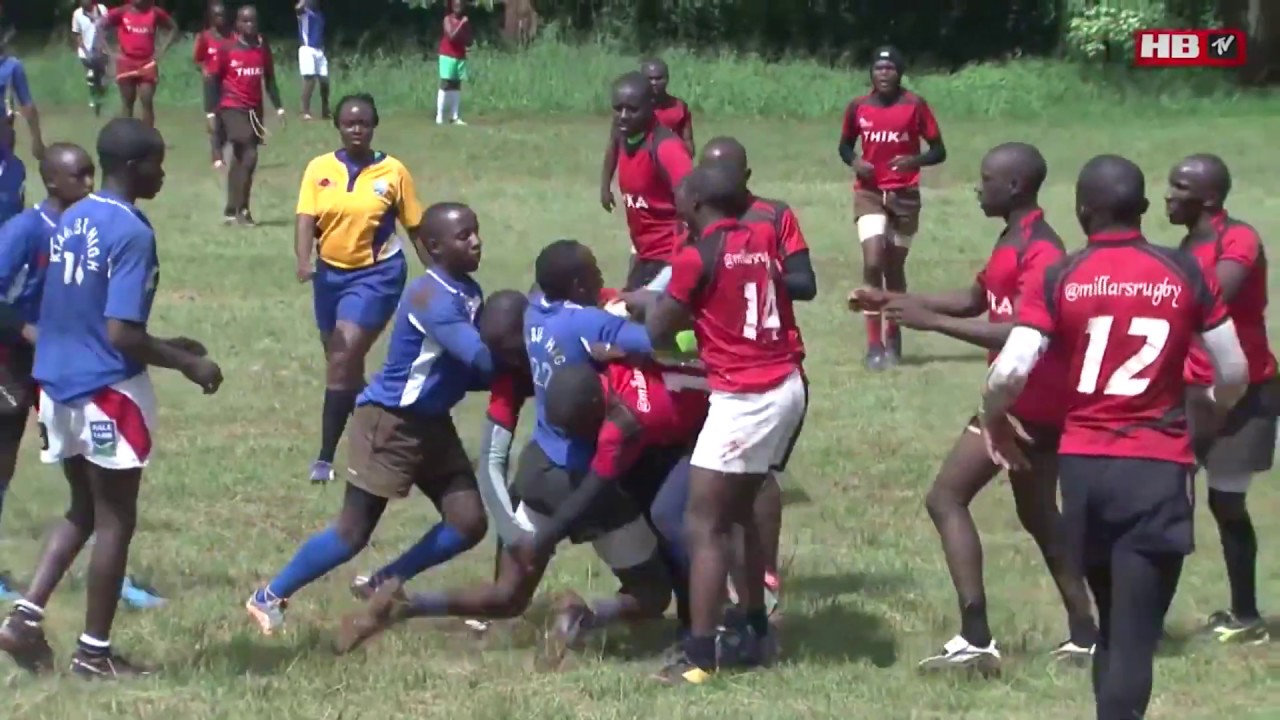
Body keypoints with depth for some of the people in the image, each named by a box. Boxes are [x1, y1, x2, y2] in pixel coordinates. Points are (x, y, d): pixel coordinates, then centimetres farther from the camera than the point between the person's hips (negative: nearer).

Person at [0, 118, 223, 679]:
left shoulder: (71, 221, 8)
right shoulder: (131, 233, -18)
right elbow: (121, 333, -23)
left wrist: (164, 347, 21)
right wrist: (187, 364, -12)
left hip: (59, 384, 8)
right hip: (109, 390, -8)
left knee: (83, 511, 21)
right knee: (114, 522, 5)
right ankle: (94, 652, 12)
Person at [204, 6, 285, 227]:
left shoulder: (263, 48, 6)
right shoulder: (226, 49, -7)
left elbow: (269, 79, 15)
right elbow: (213, 80, -4)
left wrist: (278, 107, 8)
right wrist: (211, 113, -8)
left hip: (255, 109, 5)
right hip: (232, 107, -5)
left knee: (240, 158, 11)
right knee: (248, 155, -16)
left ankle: (231, 210, 21)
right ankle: (241, 210, -11)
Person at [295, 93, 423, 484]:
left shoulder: (393, 172, -5)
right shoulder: (319, 169, -1)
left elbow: (416, 227, 2)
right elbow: (306, 219, -10)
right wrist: (304, 260, -29)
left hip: (376, 274, -4)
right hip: (331, 272, 4)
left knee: (343, 360, -15)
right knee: (344, 363, 15)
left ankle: (326, 456, -11)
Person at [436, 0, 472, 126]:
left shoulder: (465, 21, 8)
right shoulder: (448, 19, -6)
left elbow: (469, 41, 9)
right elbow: (451, 36, -19)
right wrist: (461, 25, -21)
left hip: (460, 57, 5)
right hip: (448, 57, -5)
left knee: (457, 87, 4)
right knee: (445, 85, -7)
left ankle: (455, 117, 3)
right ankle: (440, 116, -8)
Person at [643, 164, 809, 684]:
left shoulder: (696, 258, -10)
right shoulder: (764, 241, 9)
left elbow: (656, 335, -2)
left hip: (745, 398, -8)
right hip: (788, 387, 8)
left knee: (704, 524, -3)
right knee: (740, 510, 23)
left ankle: (700, 657, -6)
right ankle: (756, 629, 30)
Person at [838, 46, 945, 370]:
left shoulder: (915, 105, -5)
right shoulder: (858, 108, 0)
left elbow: (938, 151, -1)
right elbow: (845, 145, 15)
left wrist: (915, 160, -21)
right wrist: (854, 161, -7)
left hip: (905, 195, 0)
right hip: (869, 193, 0)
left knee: (894, 267, 9)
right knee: (873, 263, -16)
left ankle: (893, 338, 27)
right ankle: (874, 344, -12)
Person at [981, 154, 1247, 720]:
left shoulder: (1059, 280, -3)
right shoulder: (1186, 275, 0)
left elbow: (1010, 372, -12)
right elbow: (1234, 372, 5)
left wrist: (994, 420, 9)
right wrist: (1209, 419, 26)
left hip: (1083, 464, 2)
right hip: (1159, 467, -2)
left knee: (1111, 624, 21)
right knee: (1135, 635, -6)